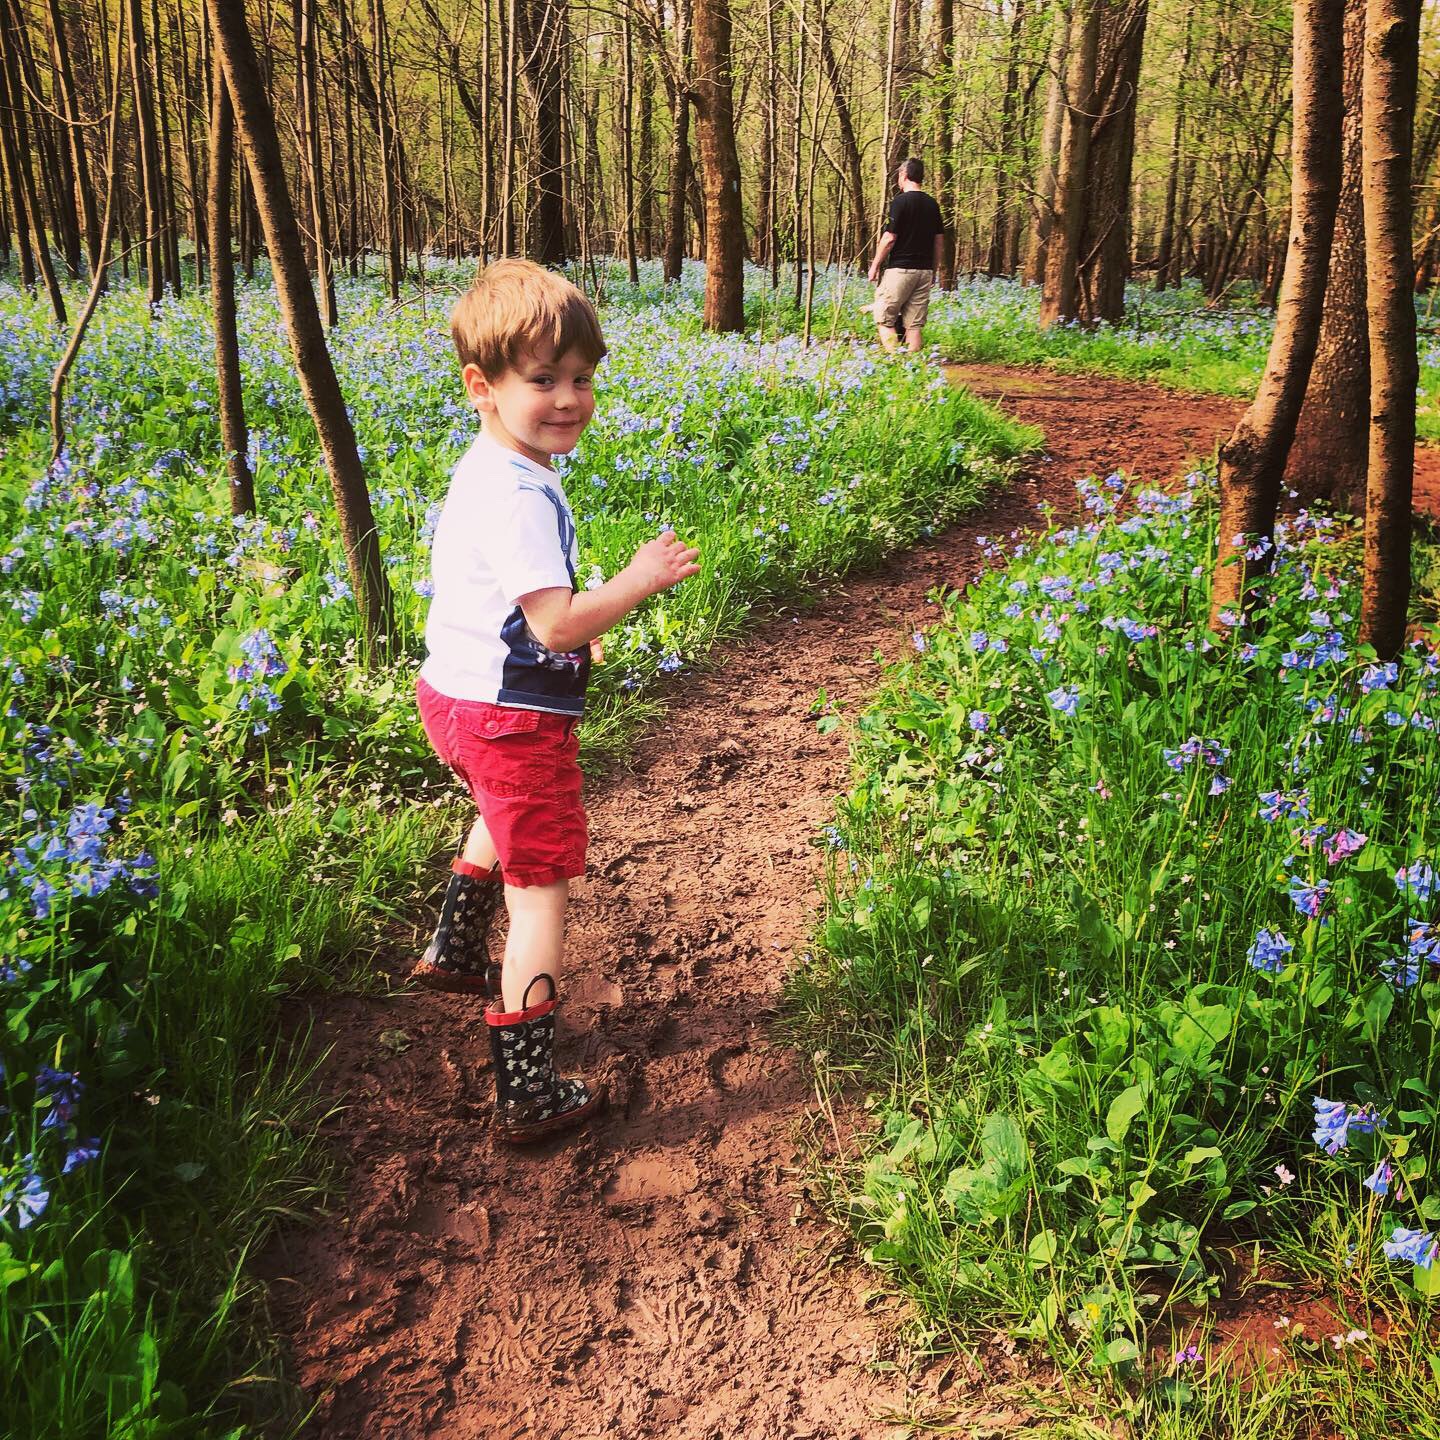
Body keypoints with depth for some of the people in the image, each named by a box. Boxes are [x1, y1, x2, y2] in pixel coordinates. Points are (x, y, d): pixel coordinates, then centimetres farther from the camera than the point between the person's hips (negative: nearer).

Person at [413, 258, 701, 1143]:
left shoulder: (481, 471, 8)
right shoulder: (523, 498, -25)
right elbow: (557, 621, -31)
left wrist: (573, 635, 22)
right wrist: (639, 582, -23)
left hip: (452, 695, 10)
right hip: (513, 717, -10)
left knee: (504, 817, 39)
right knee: (540, 894, -1)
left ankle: (456, 952, 55)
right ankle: (529, 1096, 5)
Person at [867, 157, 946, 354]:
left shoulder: (900, 201, -9)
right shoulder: (932, 203, 10)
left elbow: (889, 239, -12)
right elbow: (939, 242, 12)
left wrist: (875, 265, -3)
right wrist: (934, 271, 20)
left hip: (900, 269, -6)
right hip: (925, 270, 6)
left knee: (884, 319, 1)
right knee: (915, 324, 7)